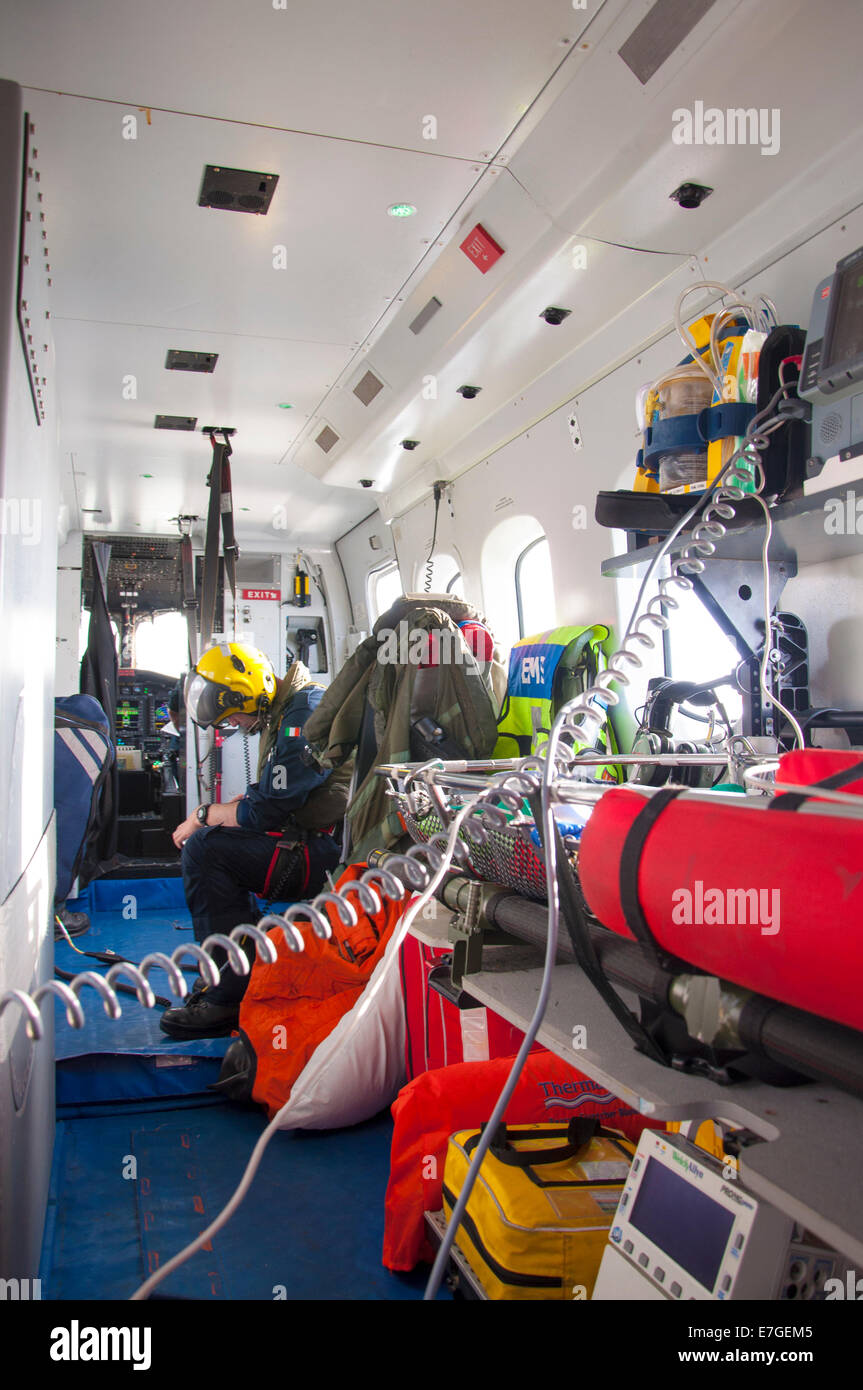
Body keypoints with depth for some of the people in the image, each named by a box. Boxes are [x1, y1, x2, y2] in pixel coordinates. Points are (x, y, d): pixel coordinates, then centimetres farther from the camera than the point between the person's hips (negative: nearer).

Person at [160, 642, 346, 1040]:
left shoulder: (306, 712, -17)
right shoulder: (283, 712, 16)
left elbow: (266, 812, -18)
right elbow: (267, 792, 24)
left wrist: (205, 816, -2)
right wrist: (212, 812, 9)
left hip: (330, 854, -11)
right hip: (321, 843, 11)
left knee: (205, 850, -15)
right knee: (212, 840, 16)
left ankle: (231, 999, -8)